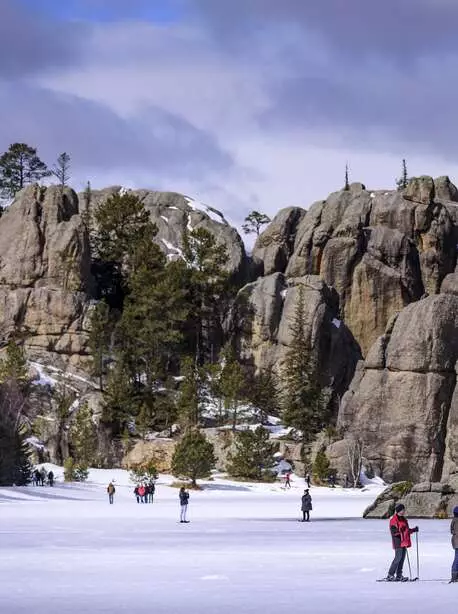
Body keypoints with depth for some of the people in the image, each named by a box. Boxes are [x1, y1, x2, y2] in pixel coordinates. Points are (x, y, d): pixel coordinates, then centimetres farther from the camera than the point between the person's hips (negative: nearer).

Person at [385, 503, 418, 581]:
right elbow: (393, 531, -16)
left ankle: (399, 576, 9)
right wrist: (400, 530, -30)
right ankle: (390, 576, -9)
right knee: (398, 558, -12)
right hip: (398, 542, -8)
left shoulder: (403, 519, 19)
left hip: (404, 542, 9)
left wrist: (413, 530, 18)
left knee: (402, 559, 6)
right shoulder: (393, 519, -7)